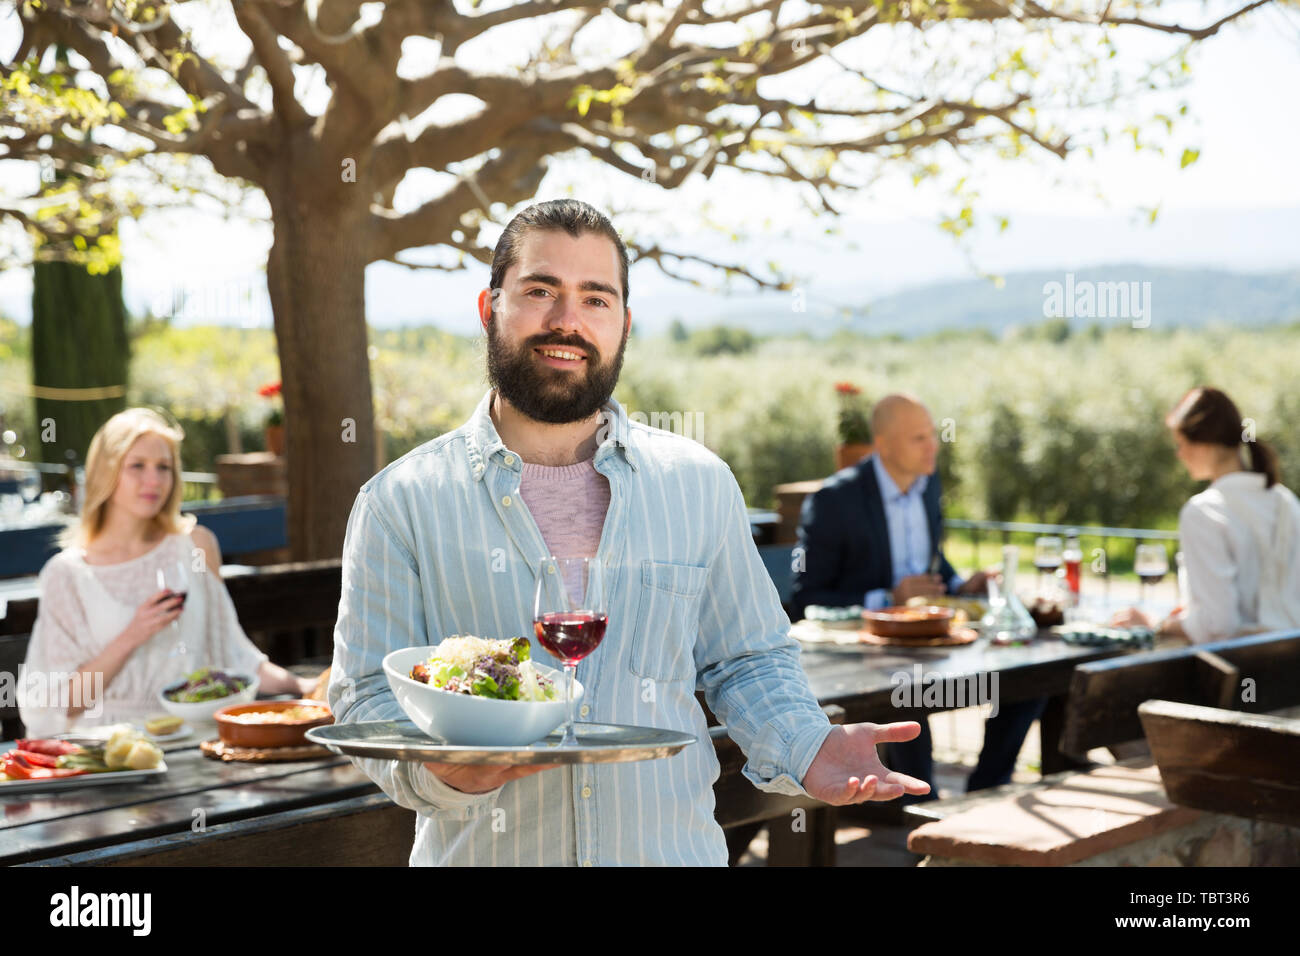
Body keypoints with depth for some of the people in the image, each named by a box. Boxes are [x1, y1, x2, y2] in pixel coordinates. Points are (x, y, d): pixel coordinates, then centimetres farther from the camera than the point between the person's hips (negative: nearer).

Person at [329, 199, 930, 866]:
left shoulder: (699, 484, 4)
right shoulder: (400, 503, -3)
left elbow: (746, 661, 9)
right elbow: (369, 693, -5)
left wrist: (805, 750, -8)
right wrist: (434, 769, -24)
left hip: (672, 846, 2)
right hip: (484, 853, -1)